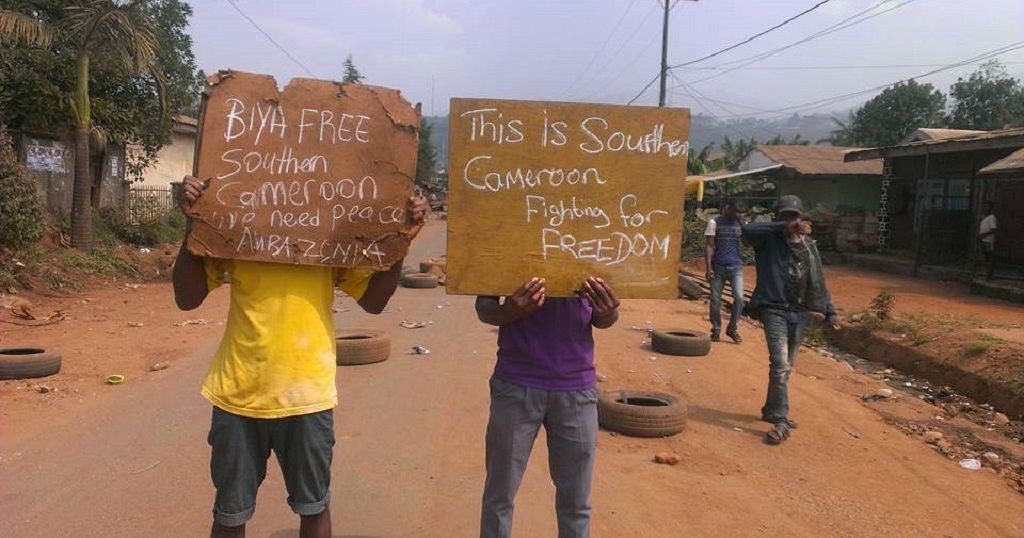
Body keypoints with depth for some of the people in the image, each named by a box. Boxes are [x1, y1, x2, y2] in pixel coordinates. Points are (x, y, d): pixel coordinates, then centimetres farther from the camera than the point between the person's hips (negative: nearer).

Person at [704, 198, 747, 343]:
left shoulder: (739, 223, 7)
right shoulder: (715, 222, -1)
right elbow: (709, 246, -3)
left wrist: (742, 222, -11)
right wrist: (709, 267, -11)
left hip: (736, 267, 2)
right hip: (718, 267, -2)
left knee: (739, 297, -11)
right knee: (715, 300, 4)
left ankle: (733, 329, 6)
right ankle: (716, 330, 19)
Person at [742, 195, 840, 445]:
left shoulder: (809, 245, 11)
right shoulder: (769, 240, -3)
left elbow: (818, 281, 15)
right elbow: (748, 230, -25)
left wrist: (830, 311, 10)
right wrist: (782, 228, -22)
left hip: (799, 313, 6)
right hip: (774, 310, -5)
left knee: (786, 367, 14)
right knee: (780, 363, -16)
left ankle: (771, 411, 29)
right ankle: (781, 421, -15)